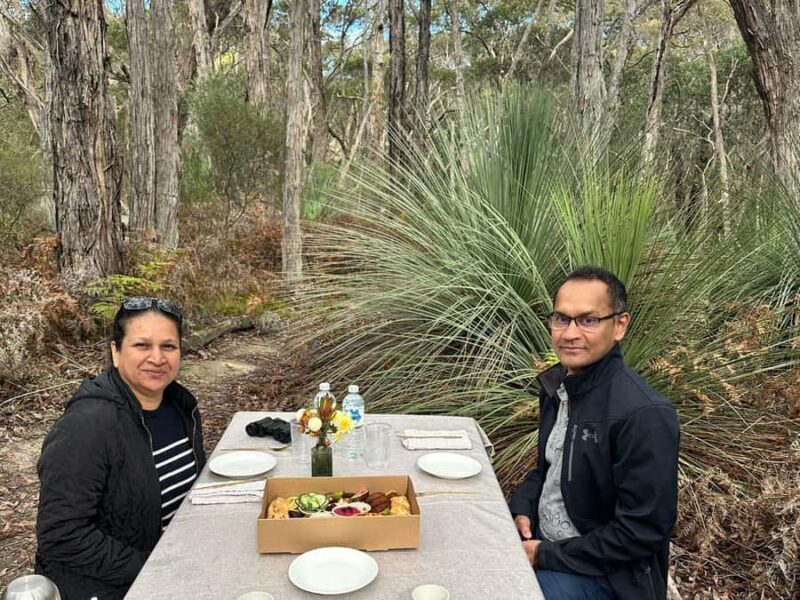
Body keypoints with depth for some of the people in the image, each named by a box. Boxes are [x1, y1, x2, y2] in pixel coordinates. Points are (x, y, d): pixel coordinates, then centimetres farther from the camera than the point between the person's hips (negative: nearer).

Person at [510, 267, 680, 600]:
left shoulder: (644, 415, -26)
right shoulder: (556, 383, 0)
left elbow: (643, 532, -23)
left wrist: (545, 556, -19)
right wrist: (521, 508, -2)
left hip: (603, 572, -7)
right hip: (540, 536, 7)